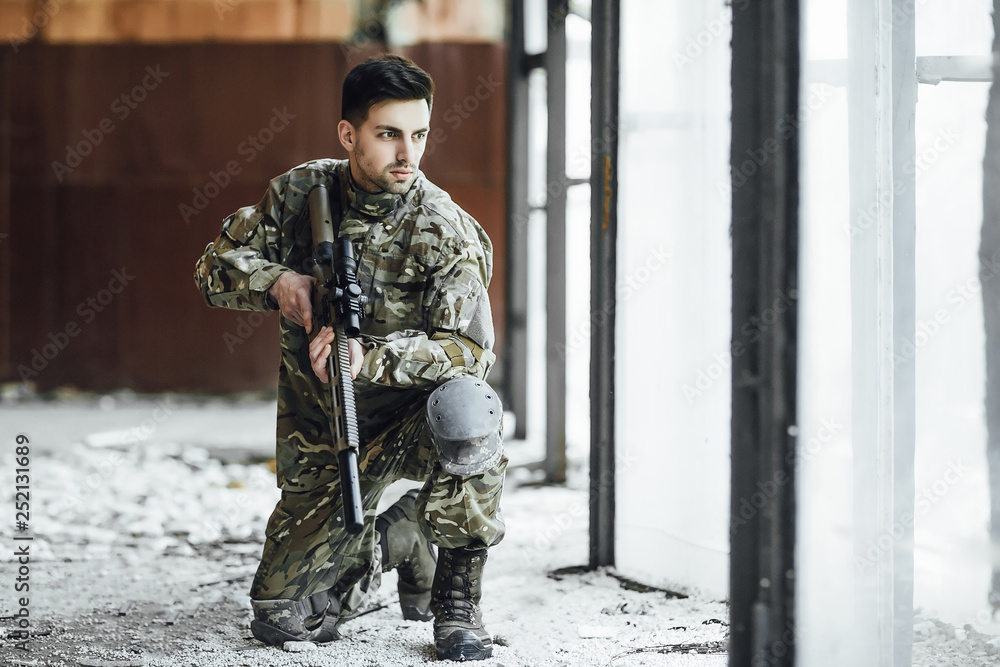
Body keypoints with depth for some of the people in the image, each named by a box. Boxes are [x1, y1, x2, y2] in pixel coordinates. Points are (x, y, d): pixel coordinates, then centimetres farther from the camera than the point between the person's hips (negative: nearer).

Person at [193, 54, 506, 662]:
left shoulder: (445, 232, -17)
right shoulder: (301, 194, -5)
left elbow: (468, 349, -26)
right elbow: (216, 268, 2)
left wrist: (369, 358, -41)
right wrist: (277, 280, -19)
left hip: (410, 419, -3)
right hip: (324, 439, 3)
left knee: (465, 408, -40)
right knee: (282, 617, -4)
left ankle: (458, 600, -18)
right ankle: (395, 542, 29)